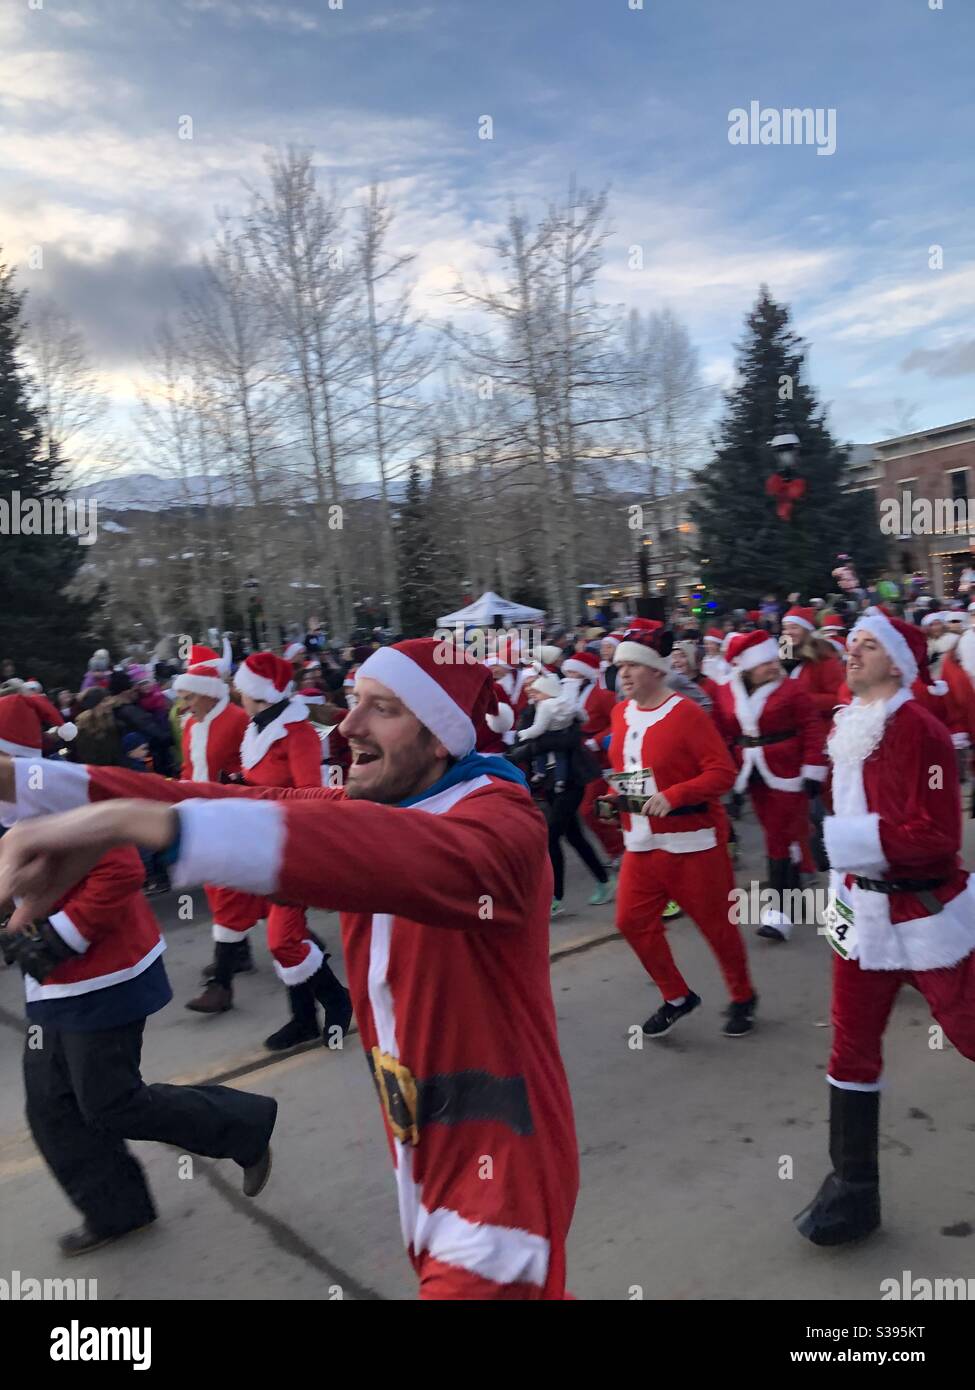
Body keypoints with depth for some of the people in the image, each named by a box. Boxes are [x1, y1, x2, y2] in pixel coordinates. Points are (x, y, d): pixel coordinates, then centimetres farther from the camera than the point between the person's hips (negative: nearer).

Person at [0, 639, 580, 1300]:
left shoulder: (502, 820, -25)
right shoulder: (367, 802, 0)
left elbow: (415, 857, -46)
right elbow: (245, 801, -8)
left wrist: (133, 821, -51)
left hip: (498, 1158, -8)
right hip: (419, 1143, 8)